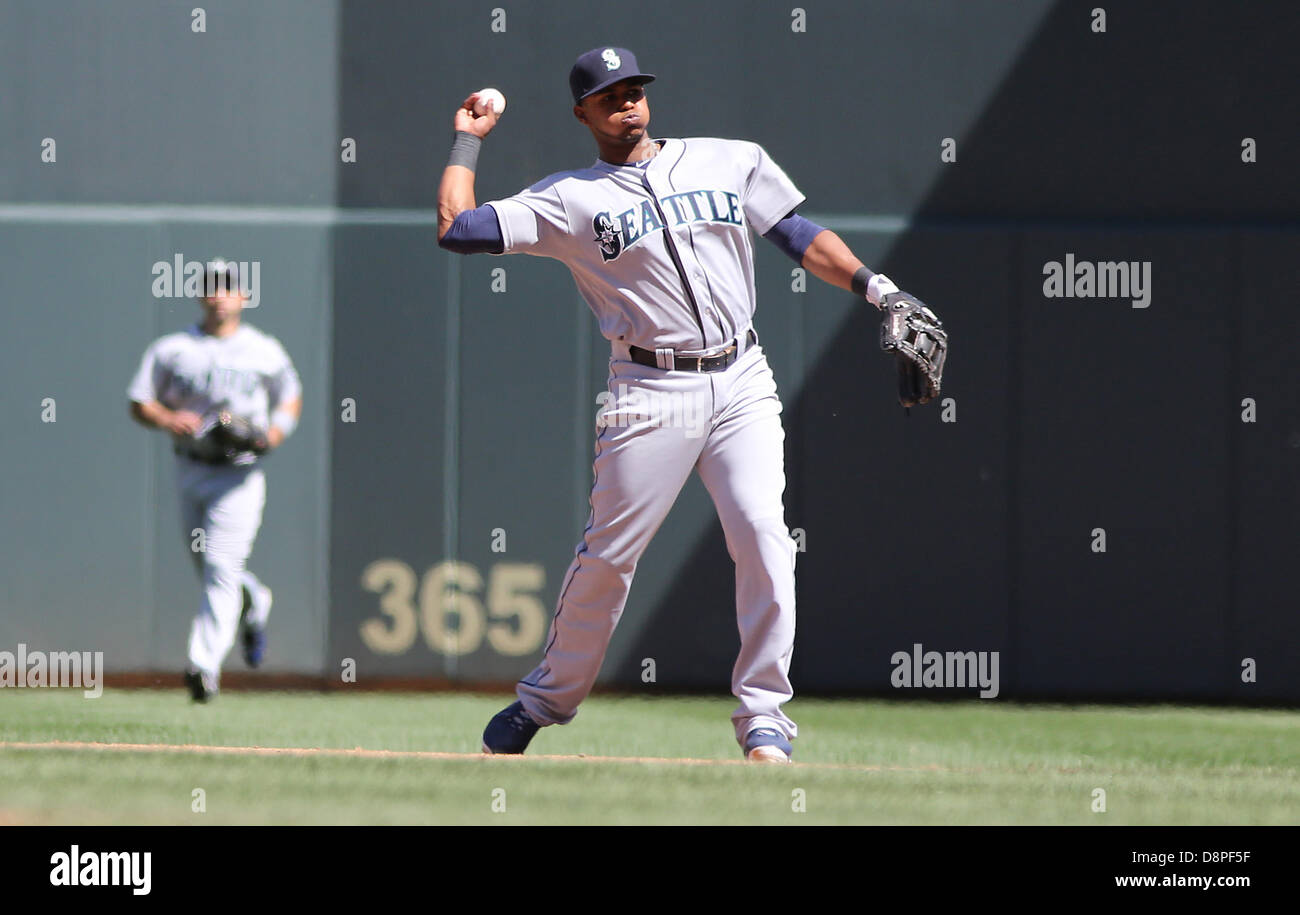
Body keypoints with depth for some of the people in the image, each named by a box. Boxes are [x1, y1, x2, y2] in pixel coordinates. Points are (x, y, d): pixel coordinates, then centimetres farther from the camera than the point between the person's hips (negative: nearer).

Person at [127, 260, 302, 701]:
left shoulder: (266, 352, 3)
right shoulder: (171, 349, 4)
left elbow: (291, 399, 16)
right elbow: (139, 403, 5)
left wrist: (274, 433, -5)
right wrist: (170, 420, -16)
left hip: (240, 474, -3)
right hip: (191, 466, 3)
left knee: (221, 568, -16)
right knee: (208, 568, 15)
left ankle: (205, 663, -20)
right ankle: (254, 604, 48)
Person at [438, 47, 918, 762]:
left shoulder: (730, 162, 12)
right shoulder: (568, 199, 4)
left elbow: (801, 238, 14)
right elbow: (456, 229, -3)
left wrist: (874, 287, 1)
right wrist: (467, 140, 9)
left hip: (741, 382, 2)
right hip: (649, 391, -2)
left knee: (763, 534, -12)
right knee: (608, 554, 0)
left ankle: (762, 715, -5)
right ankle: (548, 697, 19)